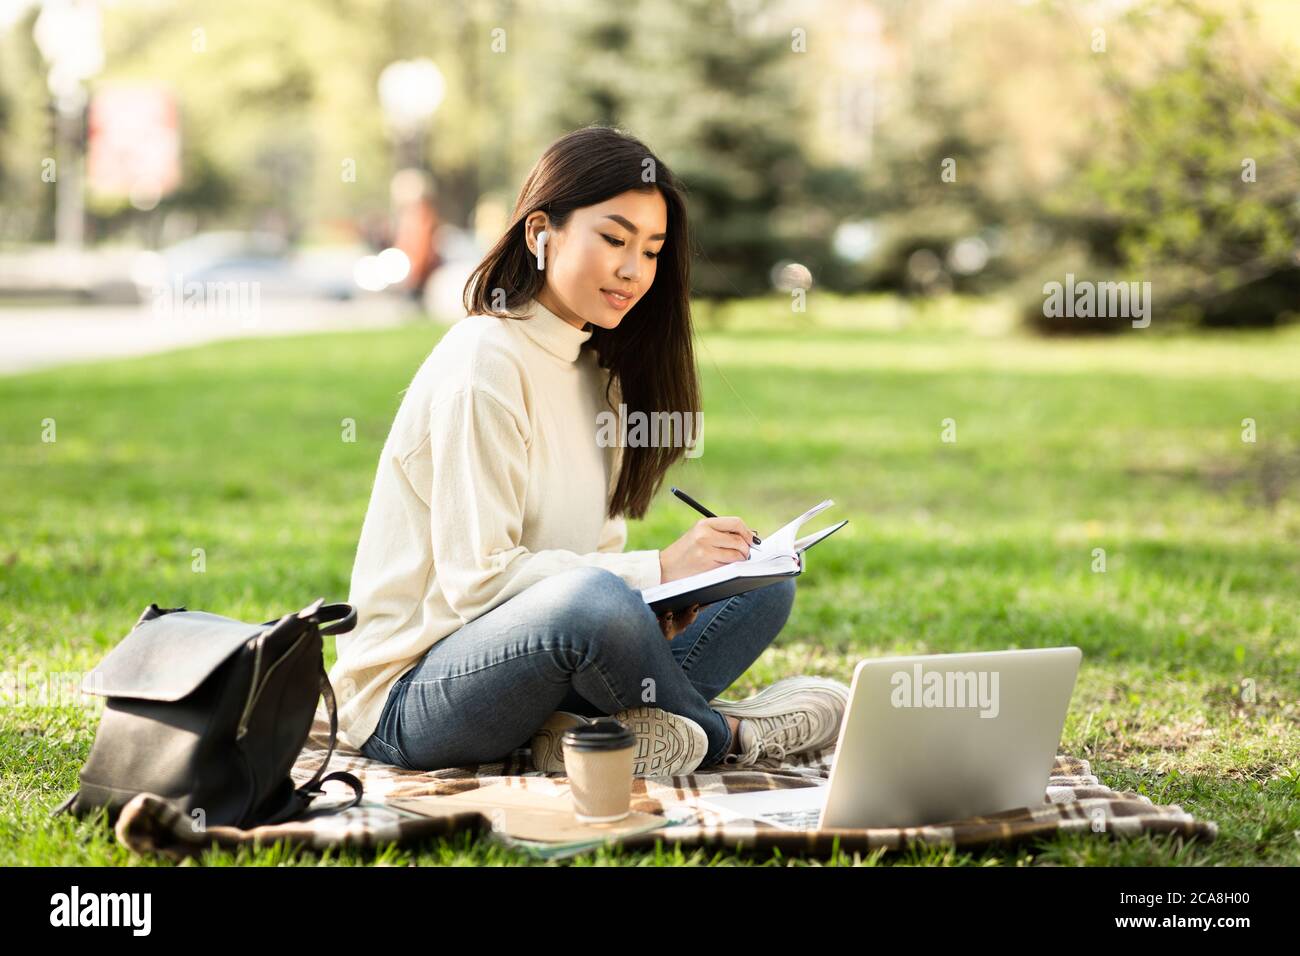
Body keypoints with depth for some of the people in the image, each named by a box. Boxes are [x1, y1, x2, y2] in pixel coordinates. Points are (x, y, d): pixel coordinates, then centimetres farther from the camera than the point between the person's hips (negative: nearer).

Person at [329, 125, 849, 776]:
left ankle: (586, 731, -18)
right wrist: (657, 570, -22)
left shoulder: (595, 371, 13)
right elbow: (476, 577, -20)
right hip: (408, 701, -9)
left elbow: (592, 554, 12)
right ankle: (721, 733, -9)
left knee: (762, 582, 0)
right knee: (596, 600, -37)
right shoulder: (483, 362, -14)